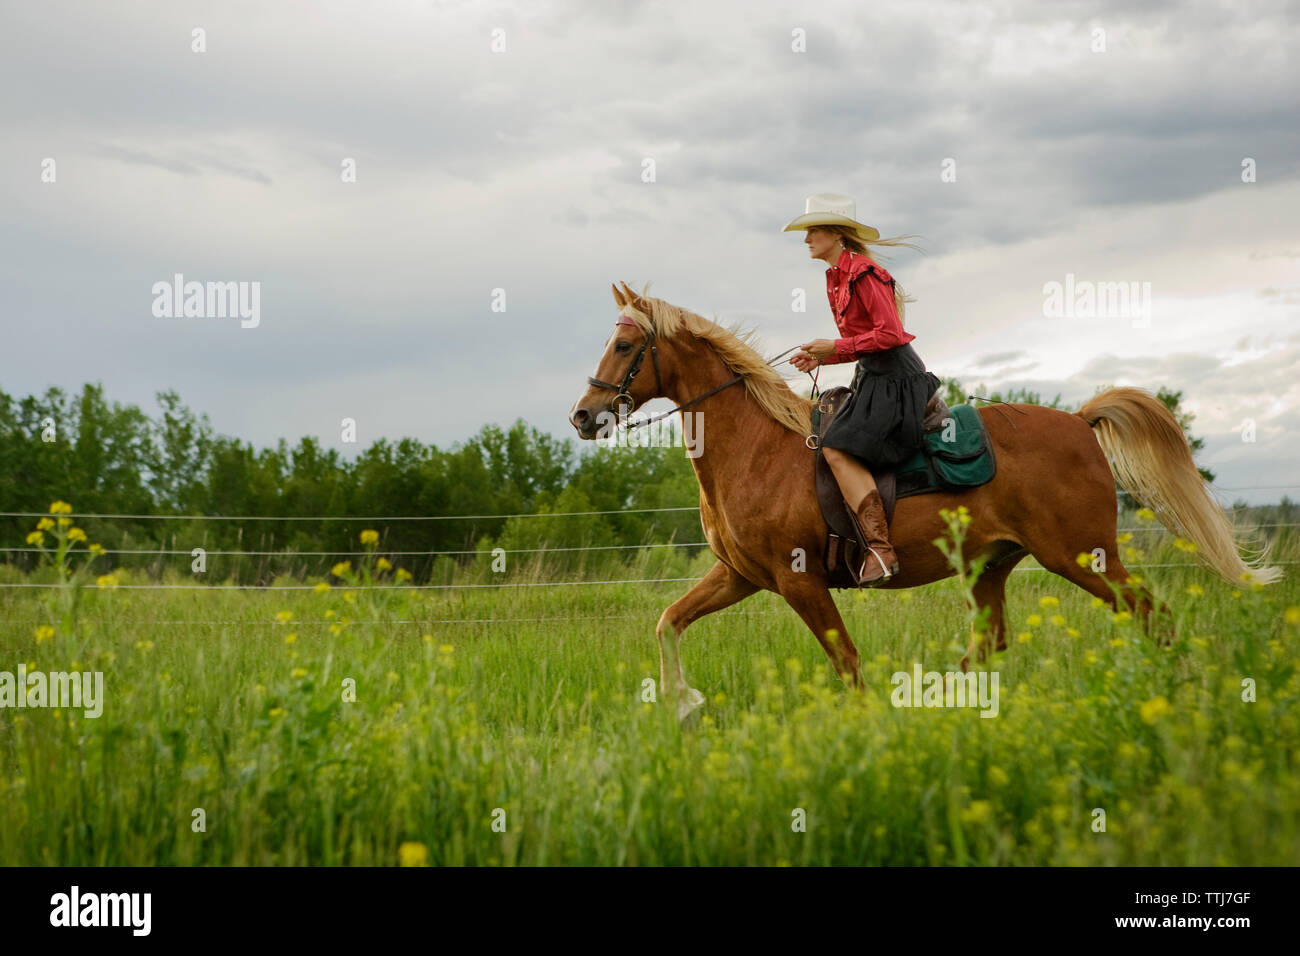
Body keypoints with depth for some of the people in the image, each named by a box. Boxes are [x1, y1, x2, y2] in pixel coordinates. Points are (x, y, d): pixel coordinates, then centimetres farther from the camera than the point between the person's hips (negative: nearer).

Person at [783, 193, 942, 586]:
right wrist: (820, 357, 5)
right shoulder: (836, 279, 16)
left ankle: (880, 549, -28)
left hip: (895, 379, -11)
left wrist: (836, 346, -16)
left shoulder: (864, 273, -14)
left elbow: (890, 334, -19)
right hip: (873, 377, 11)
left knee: (839, 448, -24)